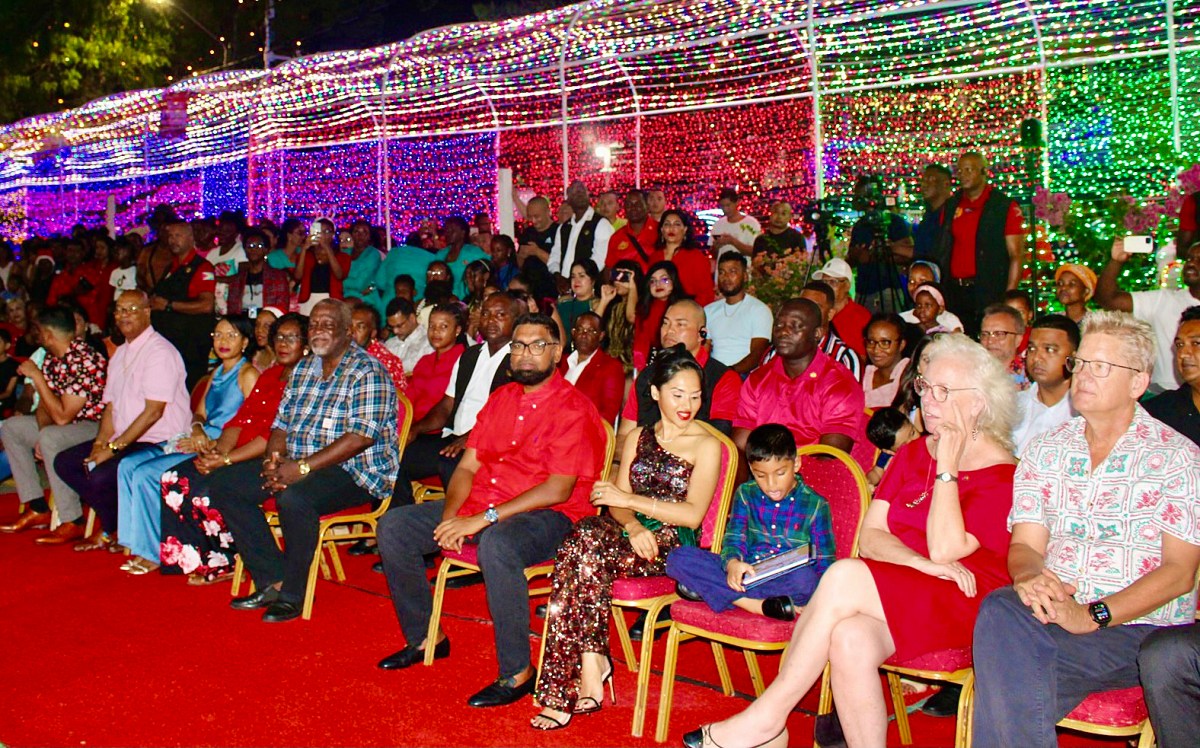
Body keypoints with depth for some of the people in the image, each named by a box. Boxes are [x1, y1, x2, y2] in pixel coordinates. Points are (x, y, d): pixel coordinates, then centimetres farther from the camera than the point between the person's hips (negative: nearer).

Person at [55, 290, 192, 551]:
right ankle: (112, 527, 5)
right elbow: (111, 406, 14)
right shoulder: (120, 353, 15)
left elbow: (153, 412, -20)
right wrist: (100, 443, -3)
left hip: (159, 444, -10)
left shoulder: (159, 352, -14)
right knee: (65, 462, 2)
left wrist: (114, 447, -19)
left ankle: (114, 530, 3)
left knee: (101, 476, -28)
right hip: (124, 440, 10)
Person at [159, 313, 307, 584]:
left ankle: (224, 563, -3)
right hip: (239, 455, 9)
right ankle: (201, 559, 2)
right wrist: (218, 451, -9)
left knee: (206, 489, -25)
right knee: (174, 479, -8)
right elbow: (241, 419, 12)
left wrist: (225, 460, -20)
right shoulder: (268, 376, 19)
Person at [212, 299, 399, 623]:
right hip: (297, 464, 9)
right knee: (223, 484, -3)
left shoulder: (367, 373, -11)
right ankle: (272, 580, -4)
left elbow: (362, 436, -21)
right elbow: (281, 423, 16)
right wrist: (273, 459, -7)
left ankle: (291, 593, -14)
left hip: (354, 472, -8)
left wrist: (303, 467, -25)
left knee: (293, 497, -36)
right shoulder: (303, 369, 16)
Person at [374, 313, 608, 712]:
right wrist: (450, 515, -8)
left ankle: (518, 673, -24)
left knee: (496, 543, -40)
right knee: (393, 525, -2)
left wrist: (485, 518, -24)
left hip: (546, 516, -8)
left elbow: (558, 489, -20)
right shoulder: (500, 398, 14)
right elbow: (467, 466, 12)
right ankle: (424, 637, 12)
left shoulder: (574, 409, -10)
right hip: (479, 506, 8)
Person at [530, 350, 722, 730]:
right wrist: (633, 526, -13)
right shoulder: (638, 438, 19)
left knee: (585, 545, -31)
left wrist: (632, 500, -13)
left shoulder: (706, 446, 5)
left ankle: (572, 682, -27)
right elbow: (617, 503, 10)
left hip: (672, 546, -4)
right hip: (633, 535, 4)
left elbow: (693, 514, -8)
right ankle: (591, 663, -30)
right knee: (588, 533, -32)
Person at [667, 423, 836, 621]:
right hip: (744, 573, 3)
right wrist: (732, 563, -22)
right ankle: (755, 604, -29)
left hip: (786, 580, -3)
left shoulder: (815, 505, 3)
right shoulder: (746, 494, 11)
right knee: (678, 558, -19)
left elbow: (825, 564, 2)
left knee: (805, 578, -40)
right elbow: (734, 539, 4)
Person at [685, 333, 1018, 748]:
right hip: (895, 597, 5)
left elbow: (944, 549, -16)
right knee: (849, 639, -31)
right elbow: (870, 537, 5)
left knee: (844, 576, -29)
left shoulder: (1000, 473, -3)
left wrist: (947, 467, -13)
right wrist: (922, 564, -13)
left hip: (963, 603, -5)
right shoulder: (912, 453, 16)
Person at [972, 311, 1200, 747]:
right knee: (1000, 611, -33)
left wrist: (1093, 615, -19)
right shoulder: (1046, 452, 16)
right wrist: (1030, 577, -17)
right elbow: (1025, 544, 9)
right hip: (1054, 613, 4)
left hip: (1141, 628, -4)